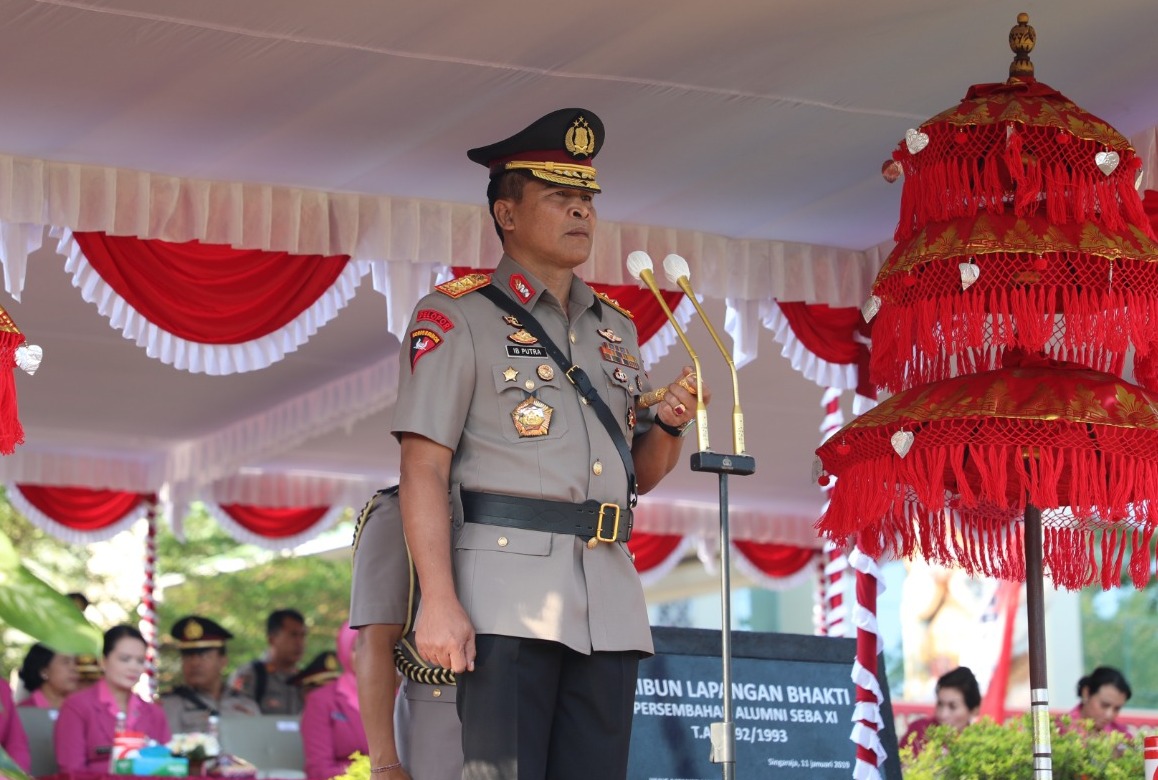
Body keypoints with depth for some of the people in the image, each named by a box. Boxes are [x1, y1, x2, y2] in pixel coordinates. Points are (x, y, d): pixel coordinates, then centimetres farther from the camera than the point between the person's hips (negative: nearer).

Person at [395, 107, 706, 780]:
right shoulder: (457, 317, 2)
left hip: (609, 598, 6)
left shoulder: (616, 329, 21)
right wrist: (439, 600, -17)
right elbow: (423, 471, -6)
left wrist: (669, 425, 2)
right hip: (507, 594, -6)